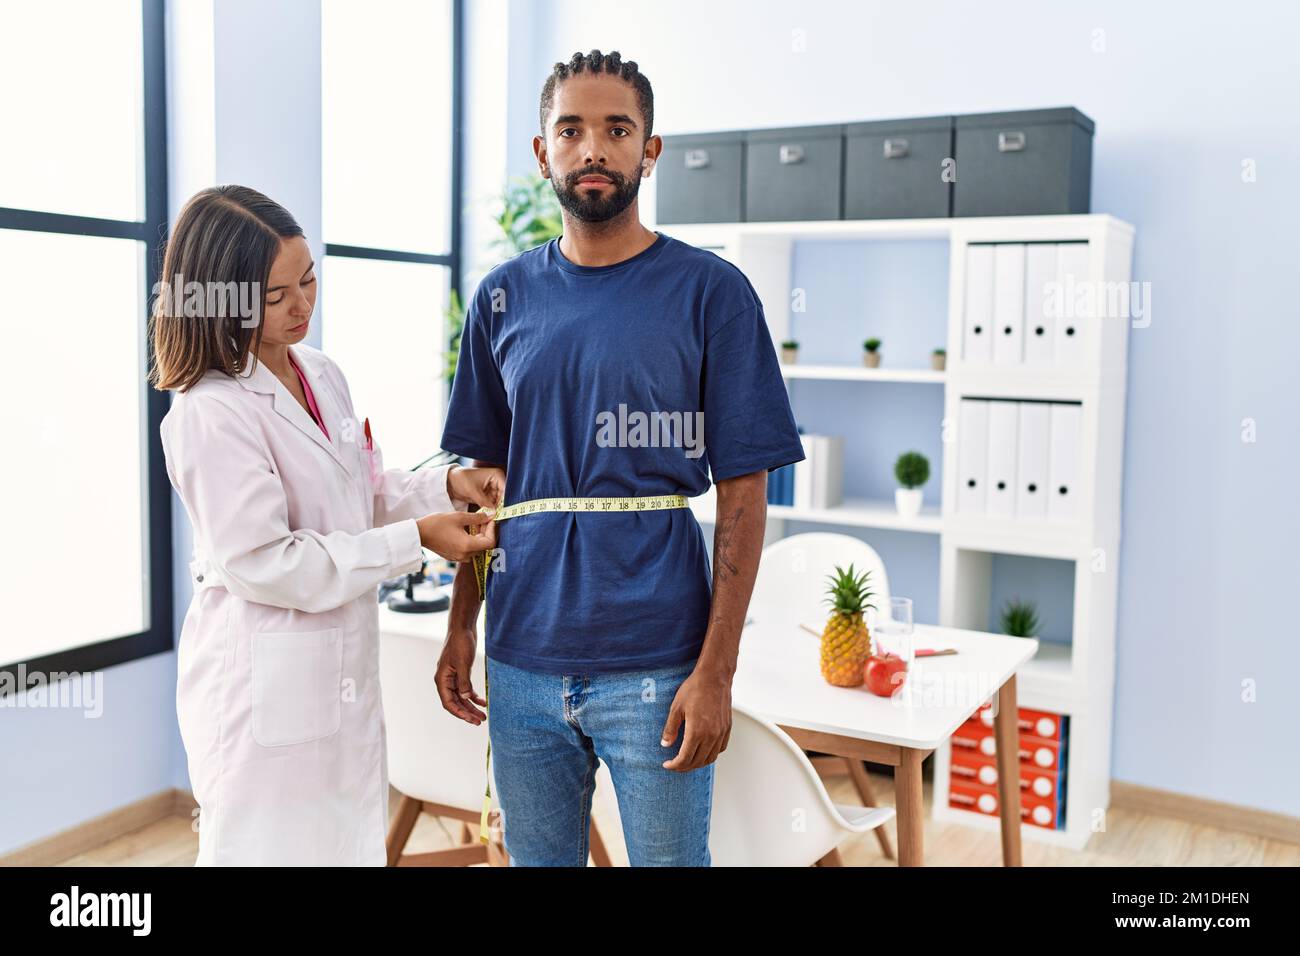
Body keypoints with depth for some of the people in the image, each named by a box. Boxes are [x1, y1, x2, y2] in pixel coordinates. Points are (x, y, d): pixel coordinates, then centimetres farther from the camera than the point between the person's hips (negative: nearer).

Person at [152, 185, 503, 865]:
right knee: (273, 849, 6)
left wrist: (446, 484, 0)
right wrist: (414, 540, -19)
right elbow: (262, 564, -21)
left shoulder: (322, 375, 8)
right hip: (265, 691, -8)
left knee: (354, 844, 17)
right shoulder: (210, 413, -19)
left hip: (343, 675, 8)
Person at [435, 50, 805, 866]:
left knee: (669, 858, 11)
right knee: (537, 859, 18)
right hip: (523, 660, 4)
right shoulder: (503, 299, 6)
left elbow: (742, 495, -6)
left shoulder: (711, 293, -5)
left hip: (655, 667, -3)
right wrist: (462, 626, 8)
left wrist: (716, 670, -12)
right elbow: (486, 479, 13)